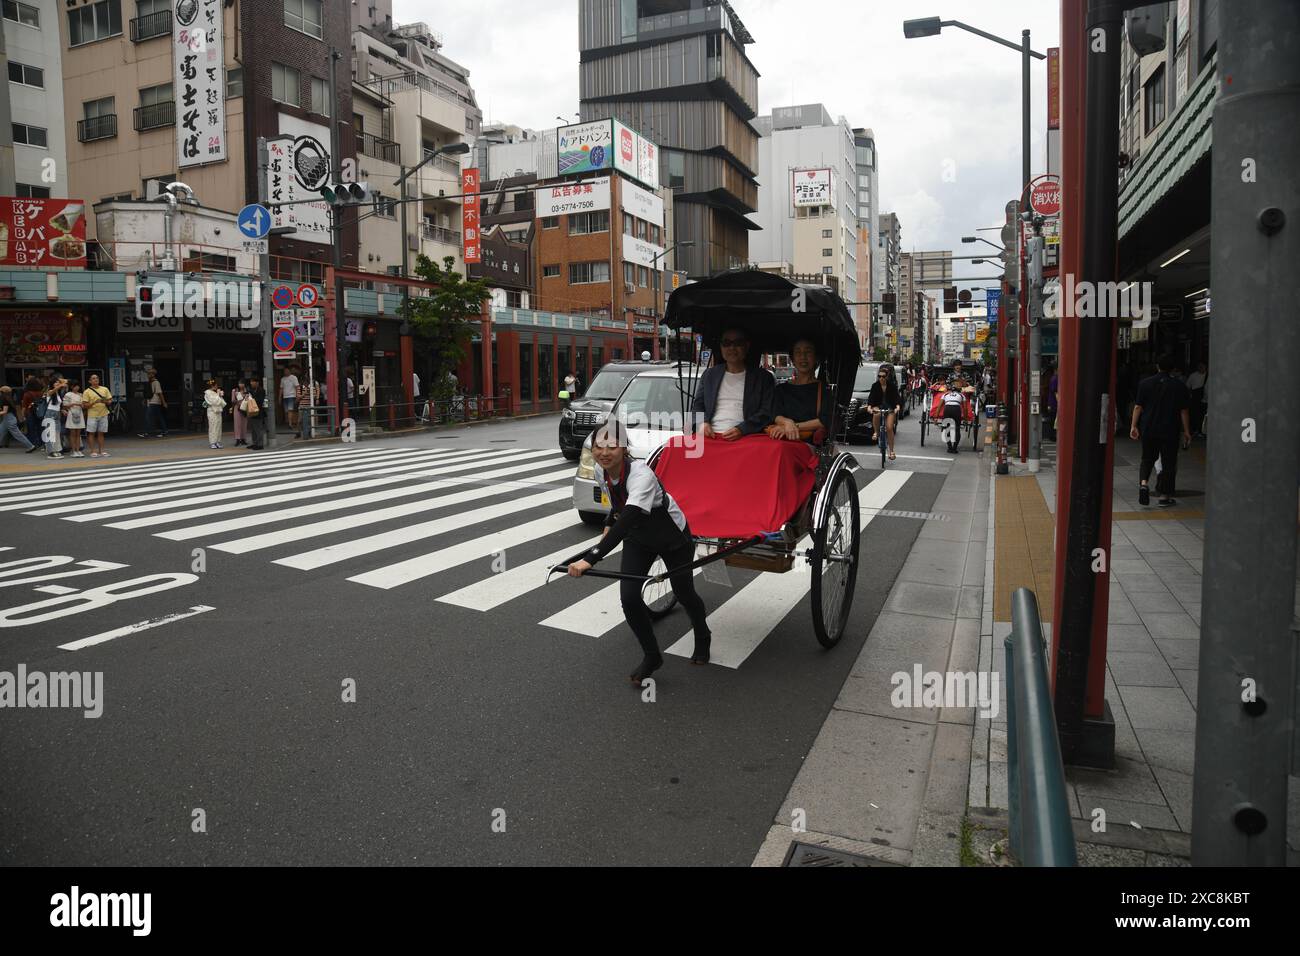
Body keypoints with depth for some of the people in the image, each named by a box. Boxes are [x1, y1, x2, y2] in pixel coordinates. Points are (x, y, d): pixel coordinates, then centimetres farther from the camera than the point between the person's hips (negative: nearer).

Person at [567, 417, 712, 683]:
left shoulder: (641, 475, -39)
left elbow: (627, 519, -53)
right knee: (629, 598, -12)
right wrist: (608, 526, 3)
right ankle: (651, 657, 10)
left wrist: (591, 559, -60)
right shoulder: (600, 471, -16)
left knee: (684, 593, 14)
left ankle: (703, 639, 47)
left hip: (673, 538, -5)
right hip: (638, 539, 5)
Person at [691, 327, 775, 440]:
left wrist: (742, 429, -14)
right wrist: (702, 423, -3)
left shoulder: (764, 378, 10)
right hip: (710, 436, 3)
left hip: (744, 438, -3)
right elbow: (697, 405, 20)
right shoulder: (709, 374, 20)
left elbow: (767, 412, 1)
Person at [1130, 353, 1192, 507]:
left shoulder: (1145, 383, 1)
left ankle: (1143, 483, -11)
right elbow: (1183, 411, 0)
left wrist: (1134, 426, 2)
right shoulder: (1179, 386, -2)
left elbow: (1138, 407, -1)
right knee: (1168, 462, 6)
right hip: (1170, 431, -2)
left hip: (1148, 429, 2)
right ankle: (1165, 496, 9)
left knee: (1147, 459, 14)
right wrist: (1186, 431, 5)